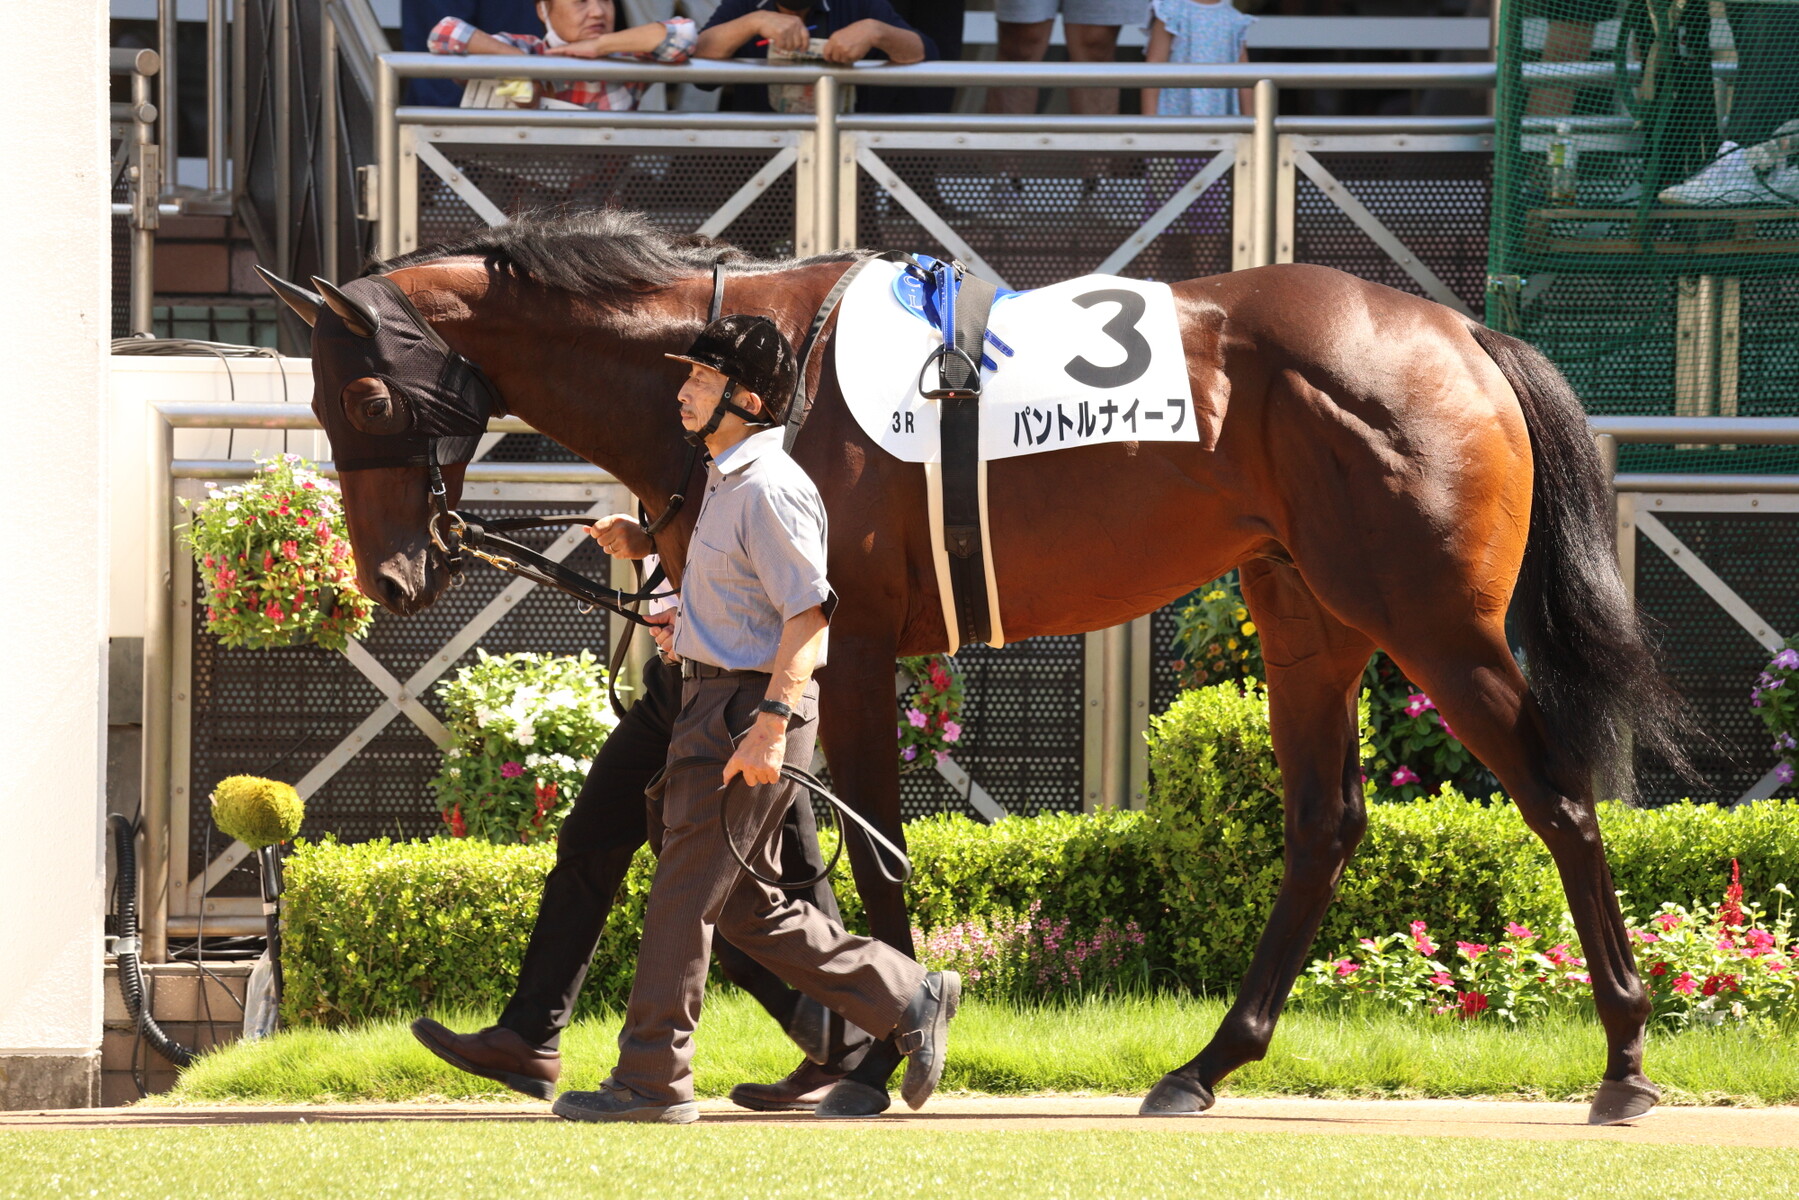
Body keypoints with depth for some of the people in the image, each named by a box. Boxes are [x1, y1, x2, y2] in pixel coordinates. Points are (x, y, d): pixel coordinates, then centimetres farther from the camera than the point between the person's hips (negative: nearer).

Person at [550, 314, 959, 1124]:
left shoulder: (769, 489, -16)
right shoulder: (728, 481, 16)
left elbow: (807, 612, -22)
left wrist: (770, 723, -28)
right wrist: (693, 623, 17)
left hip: (748, 709, -11)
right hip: (714, 702, 11)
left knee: (684, 896, -5)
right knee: (743, 904, 13)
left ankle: (651, 1080, 0)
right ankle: (908, 1001, 18)